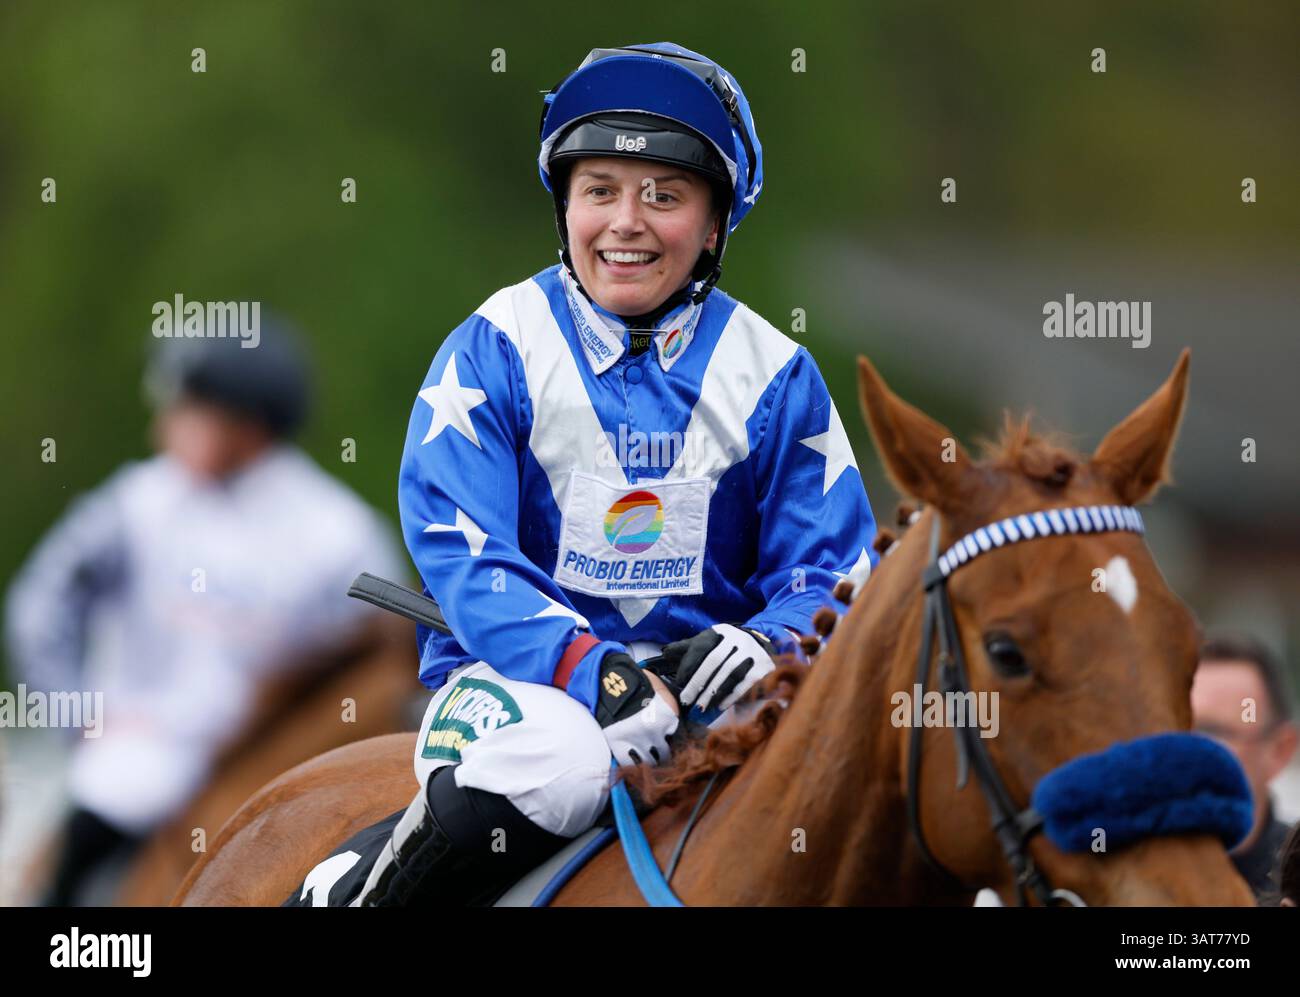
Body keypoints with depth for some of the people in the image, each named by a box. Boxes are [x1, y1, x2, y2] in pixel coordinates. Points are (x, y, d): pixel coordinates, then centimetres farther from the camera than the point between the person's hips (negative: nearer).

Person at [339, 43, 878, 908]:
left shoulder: (773, 374, 7)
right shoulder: (497, 349, -1)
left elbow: (832, 568, 5)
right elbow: (459, 551, -11)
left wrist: (768, 643, -19)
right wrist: (589, 668, -27)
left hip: (702, 678, 2)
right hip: (520, 670, -2)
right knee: (557, 766, -37)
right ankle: (359, 894, -15)